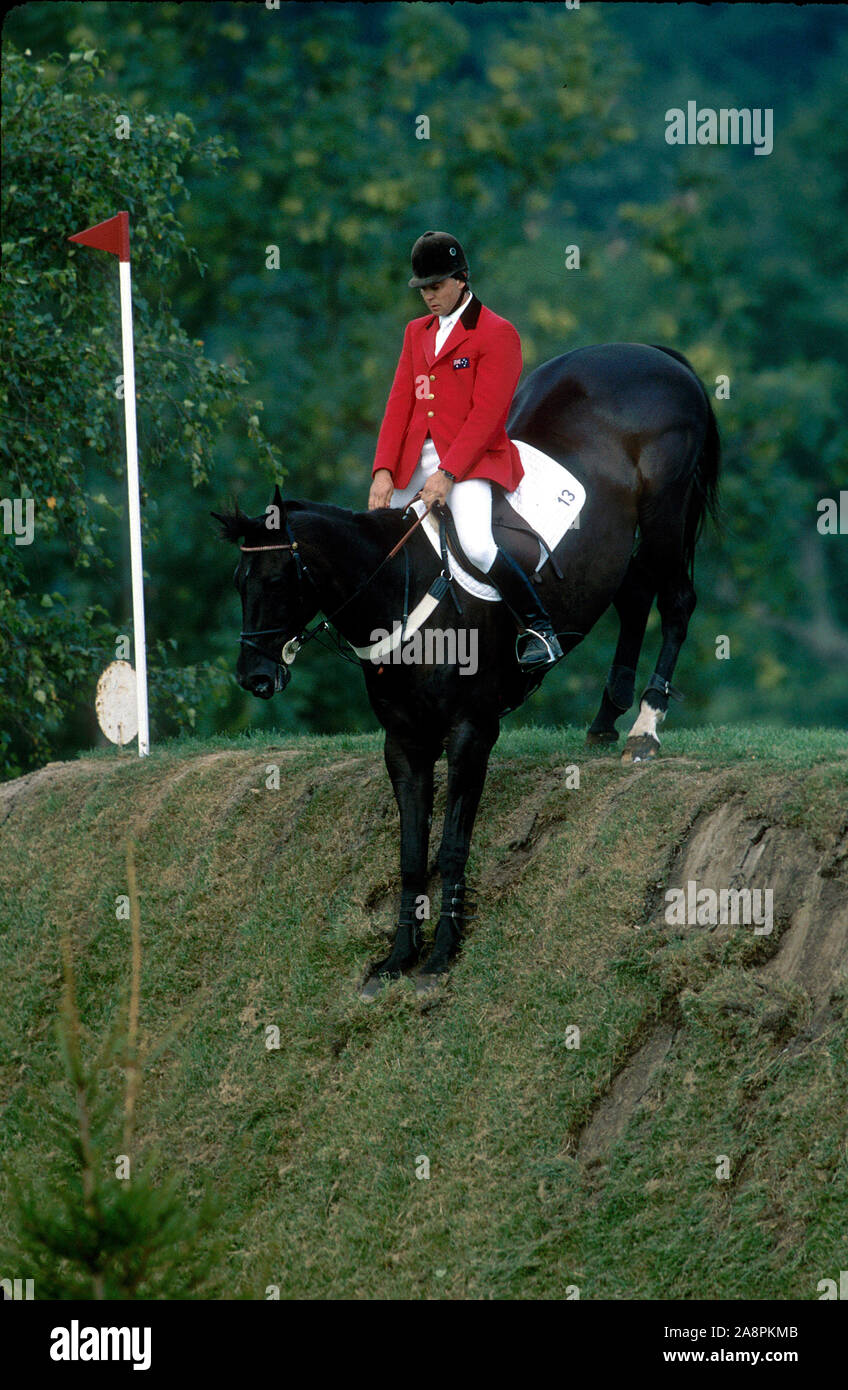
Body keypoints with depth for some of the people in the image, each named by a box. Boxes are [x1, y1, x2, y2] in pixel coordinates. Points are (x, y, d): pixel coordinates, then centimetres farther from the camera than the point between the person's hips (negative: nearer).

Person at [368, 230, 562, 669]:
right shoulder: (417, 332, 16)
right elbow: (400, 402, 10)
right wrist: (383, 470, -4)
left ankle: (541, 630, -17)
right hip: (415, 460, 7)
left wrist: (447, 473, -21)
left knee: (476, 545, -27)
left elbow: (486, 414, -14)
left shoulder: (497, 333, -6)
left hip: (472, 460, -7)